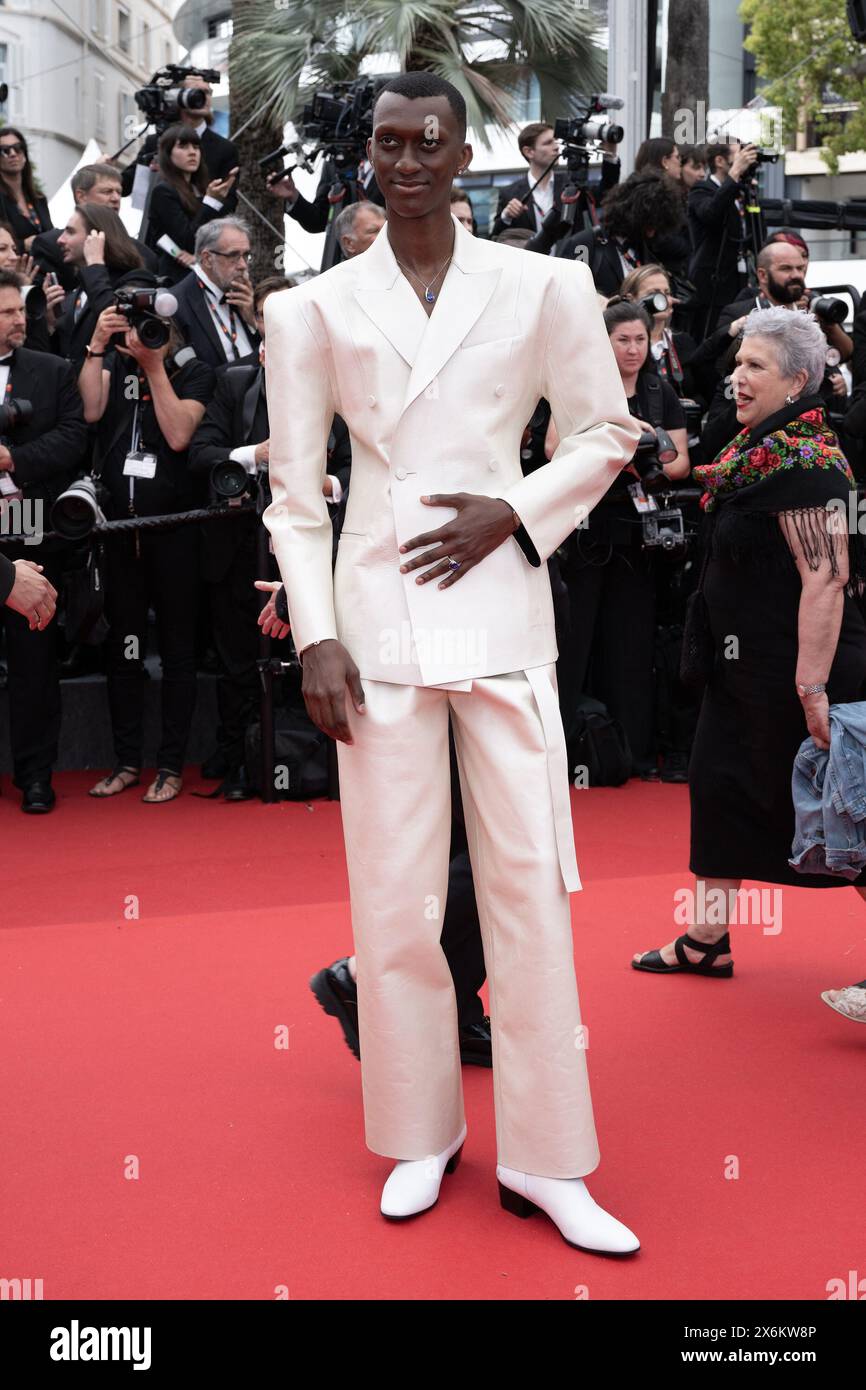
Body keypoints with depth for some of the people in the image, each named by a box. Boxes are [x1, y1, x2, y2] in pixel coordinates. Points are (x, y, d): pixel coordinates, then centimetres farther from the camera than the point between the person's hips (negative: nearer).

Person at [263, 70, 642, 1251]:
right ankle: (423, 1133, 24)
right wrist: (315, 637, -3)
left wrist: (513, 514, -5)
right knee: (394, 895, 6)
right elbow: (294, 490, 6)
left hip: (501, 611, 0)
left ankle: (544, 1159, 14)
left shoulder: (541, 289, 4)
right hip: (377, 622, 1)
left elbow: (607, 432, 11)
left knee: (527, 883, 1)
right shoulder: (315, 308, 6)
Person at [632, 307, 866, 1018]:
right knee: (718, 779, 12)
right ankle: (707, 941, 23)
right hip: (747, 661, 10)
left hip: (794, 666, -10)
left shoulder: (805, 461, -19)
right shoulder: (759, 450, 10)